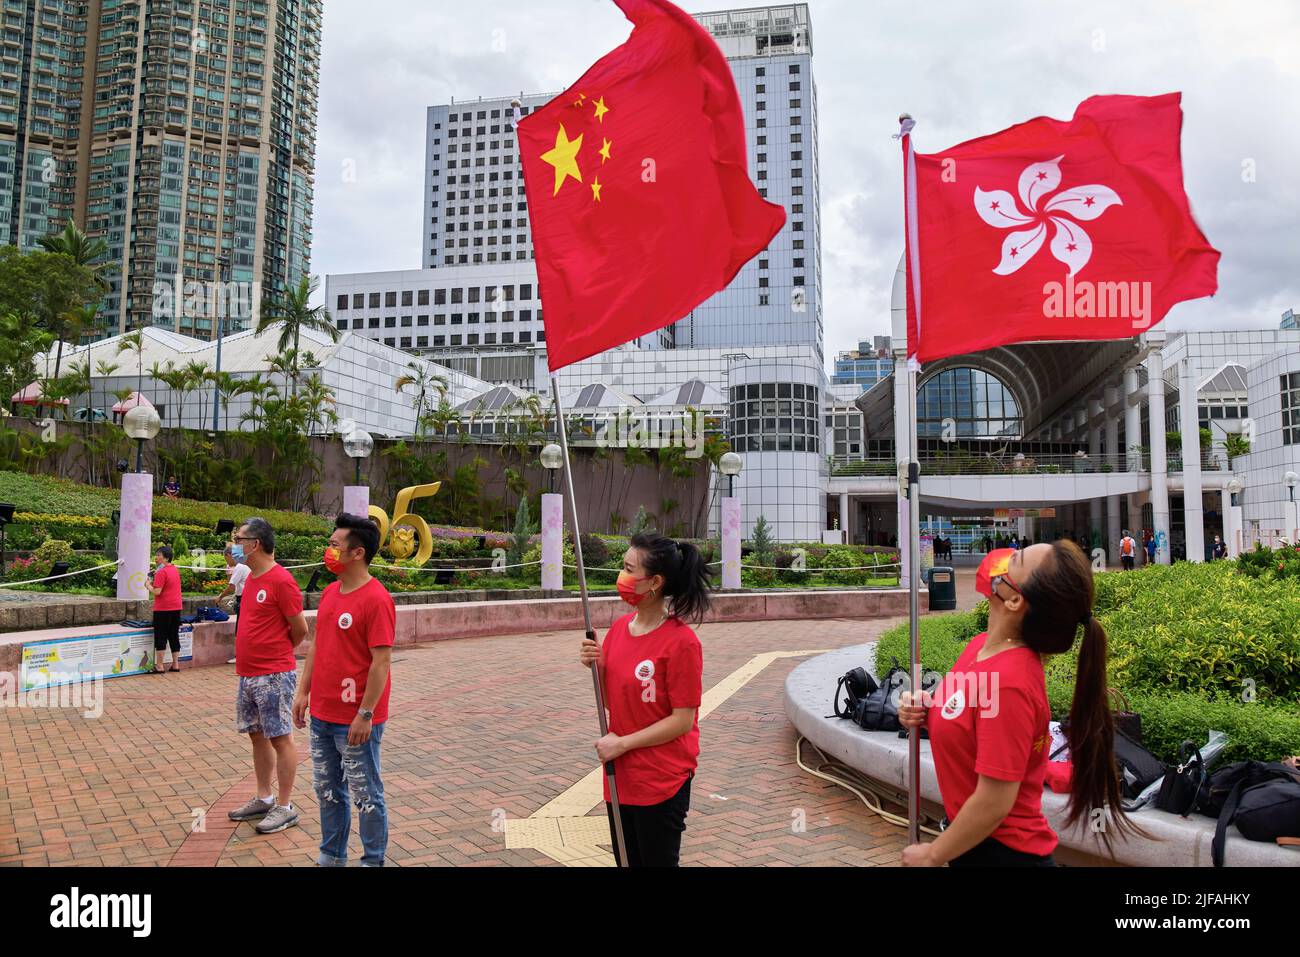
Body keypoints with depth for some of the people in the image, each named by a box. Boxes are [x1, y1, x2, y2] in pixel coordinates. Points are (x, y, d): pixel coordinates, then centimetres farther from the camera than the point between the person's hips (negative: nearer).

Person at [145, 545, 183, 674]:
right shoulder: (175, 570, 11)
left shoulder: (161, 572, -15)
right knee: (174, 636, 11)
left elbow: (157, 592, -19)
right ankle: (175, 664, 14)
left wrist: (148, 585, -2)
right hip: (176, 607, 8)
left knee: (160, 637, -1)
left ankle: (159, 666, 2)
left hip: (163, 609, -8)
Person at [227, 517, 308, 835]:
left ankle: (284, 807, 9)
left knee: (280, 738, 0)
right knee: (257, 735, 16)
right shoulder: (251, 578, 10)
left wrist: (275, 653, 3)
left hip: (274, 676, -9)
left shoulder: (281, 580, -17)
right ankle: (264, 798, 29)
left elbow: (300, 630, -12)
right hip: (247, 674, 9)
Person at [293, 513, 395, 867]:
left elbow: (381, 661, -20)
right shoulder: (330, 593, 7)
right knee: (327, 790, 20)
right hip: (322, 715, 8)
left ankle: (373, 861, 23)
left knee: (366, 795, 7)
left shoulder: (376, 599, -19)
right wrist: (303, 691, 12)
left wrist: (365, 715, -19)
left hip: (355, 721, -8)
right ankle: (331, 857, 36)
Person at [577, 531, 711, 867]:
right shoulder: (618, 628, 1)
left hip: (662, 781, -6)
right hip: (620, 776, 7)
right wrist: (597, 666, -9)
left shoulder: (681, 641, -20)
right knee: (626, 860, 20)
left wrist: (622, 743, -16)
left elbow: (683, 720, -18)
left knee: (658, 861, 12)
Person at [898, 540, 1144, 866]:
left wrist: (932, 855, -12)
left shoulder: (1009, 682, -29)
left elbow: (994, 804, -25)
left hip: (1002, 852, -7)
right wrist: (924, 711, -7)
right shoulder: (981, 645, -6)